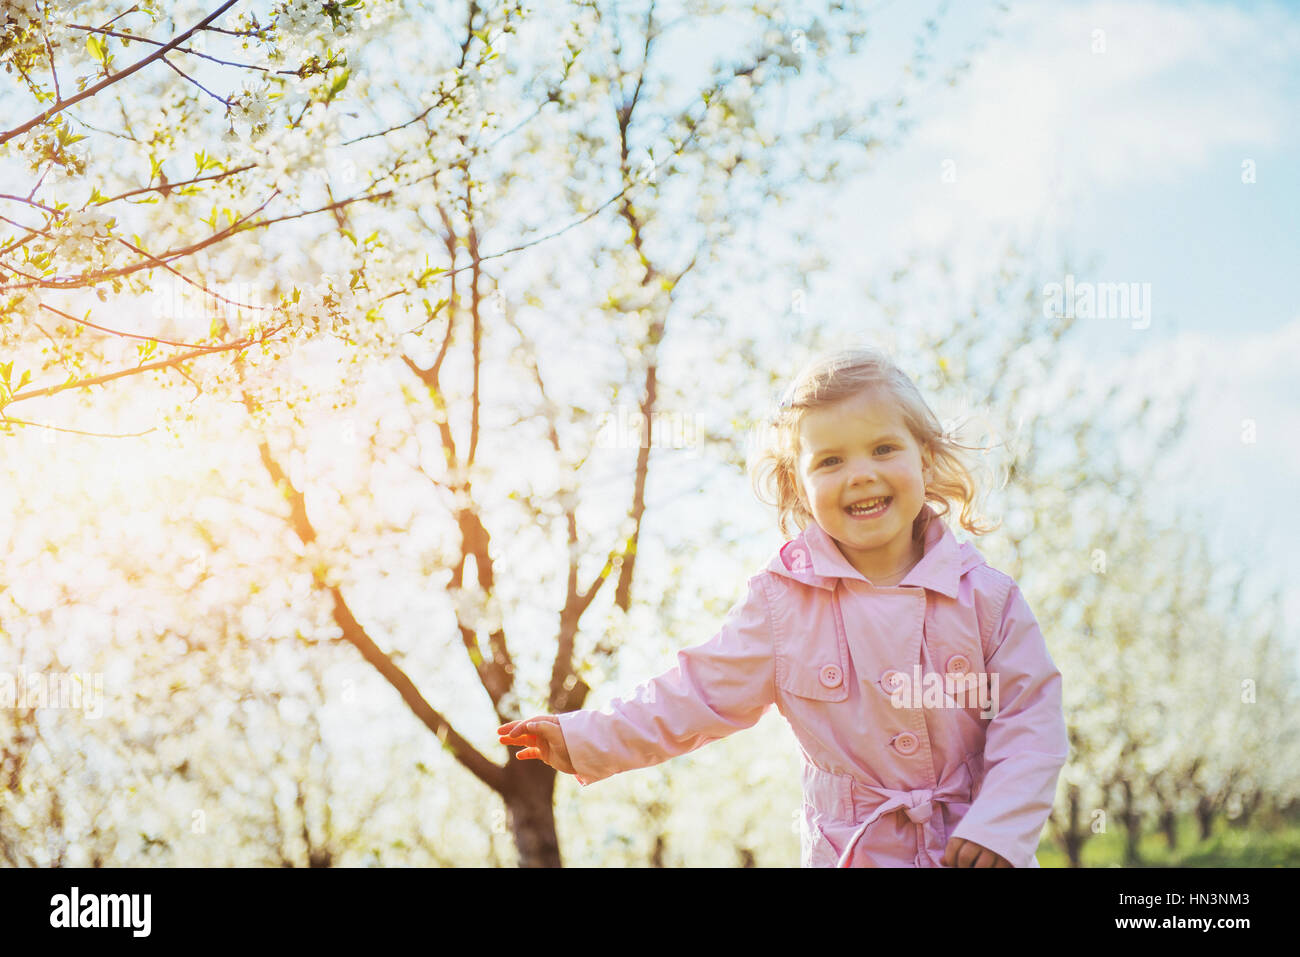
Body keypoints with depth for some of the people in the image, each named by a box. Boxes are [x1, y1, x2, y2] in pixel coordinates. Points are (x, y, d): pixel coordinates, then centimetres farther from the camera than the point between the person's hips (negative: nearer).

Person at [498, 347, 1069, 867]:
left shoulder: (984, 595, -4)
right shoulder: (785, 599, -3)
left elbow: (1030, 717, -5)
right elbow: (702, 693, 1)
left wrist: (1000, 827, -17)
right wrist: (586, 739, -4)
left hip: (972, 847, 0)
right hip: (849, 850, 0)